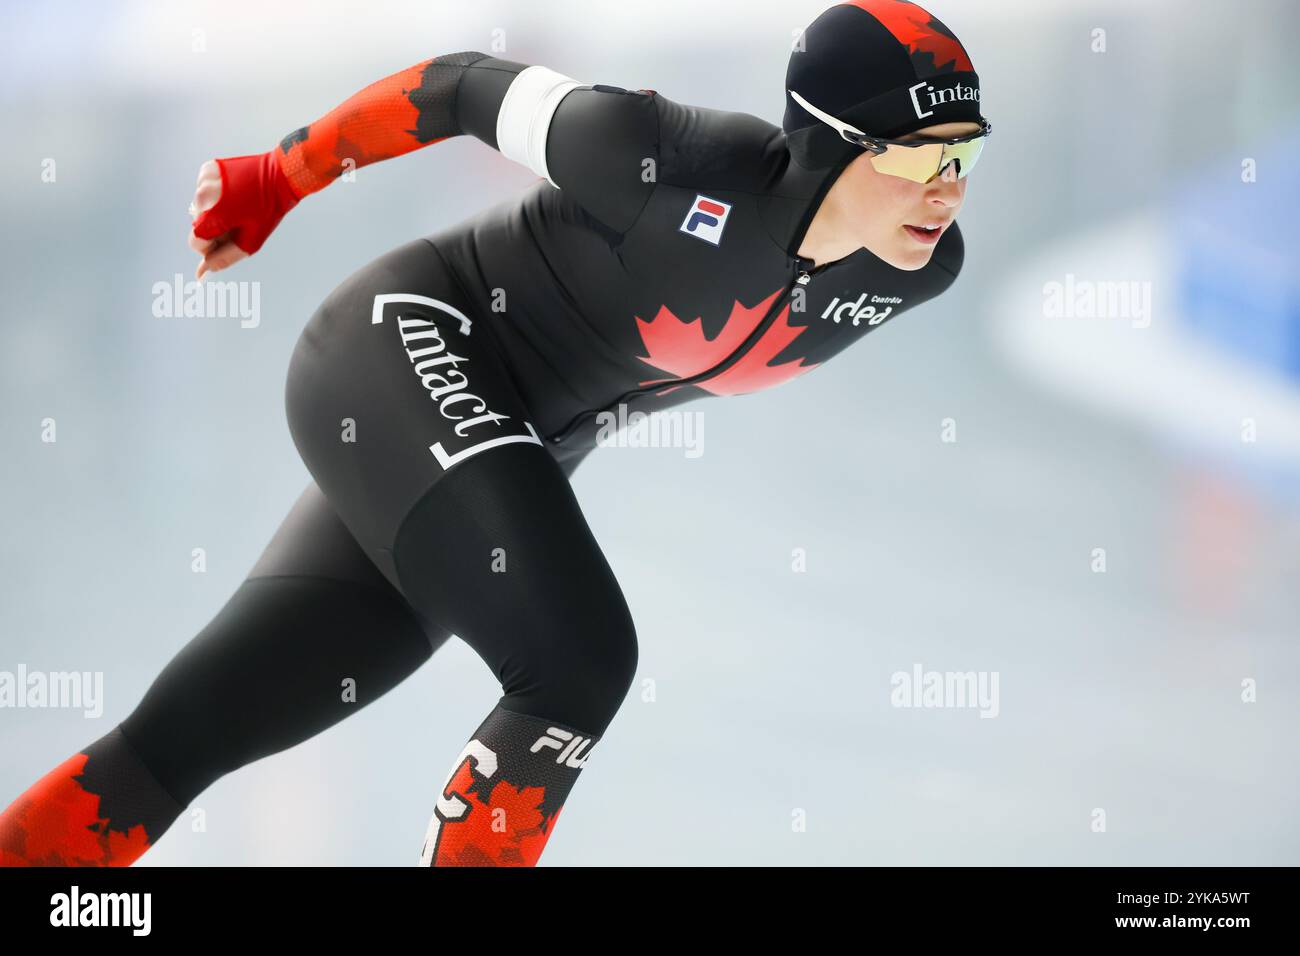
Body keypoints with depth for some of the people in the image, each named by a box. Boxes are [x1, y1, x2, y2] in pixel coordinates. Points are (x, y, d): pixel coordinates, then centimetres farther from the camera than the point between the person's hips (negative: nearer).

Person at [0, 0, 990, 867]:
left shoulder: (920, 270, -7)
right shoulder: (684, 166, -27)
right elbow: (466, 86, -12)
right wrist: (272, 184, -1)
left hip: (511, 459, 7)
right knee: (580, 661, -24)